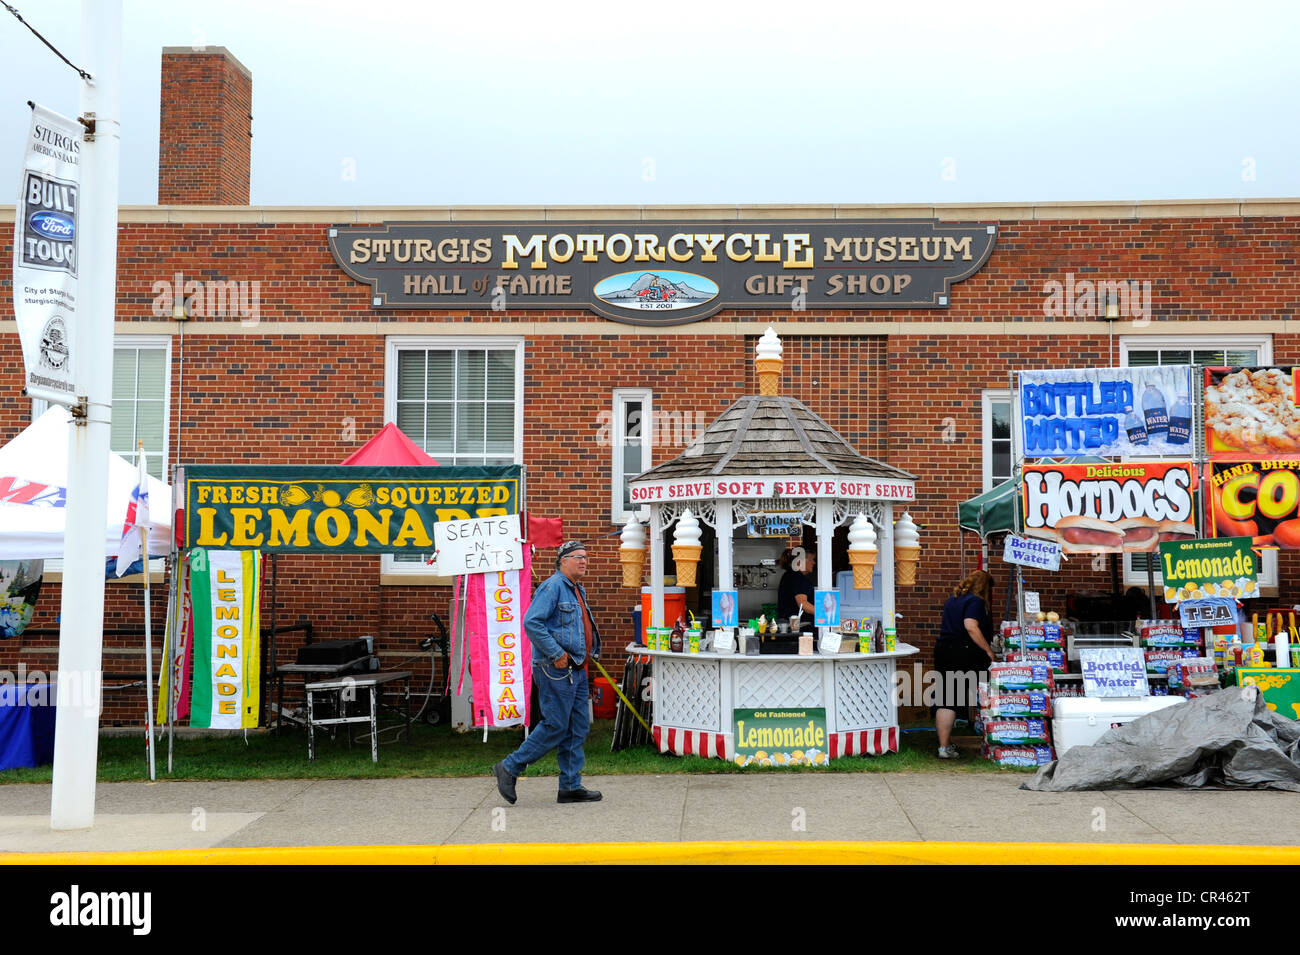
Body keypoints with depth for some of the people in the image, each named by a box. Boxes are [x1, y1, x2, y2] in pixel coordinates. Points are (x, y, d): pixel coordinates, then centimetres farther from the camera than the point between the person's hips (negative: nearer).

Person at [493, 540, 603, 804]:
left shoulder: (578, 591, 18)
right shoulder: (552, 586, -13)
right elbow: (532, 623, -23)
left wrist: (589, 653, 15)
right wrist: (556, 654, -22)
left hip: (577, 671, 10)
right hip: (556, 671, -10)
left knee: (578, 728, 8)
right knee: (555, 726, -8)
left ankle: (571, 786, 14)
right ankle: (509, 768, 5)